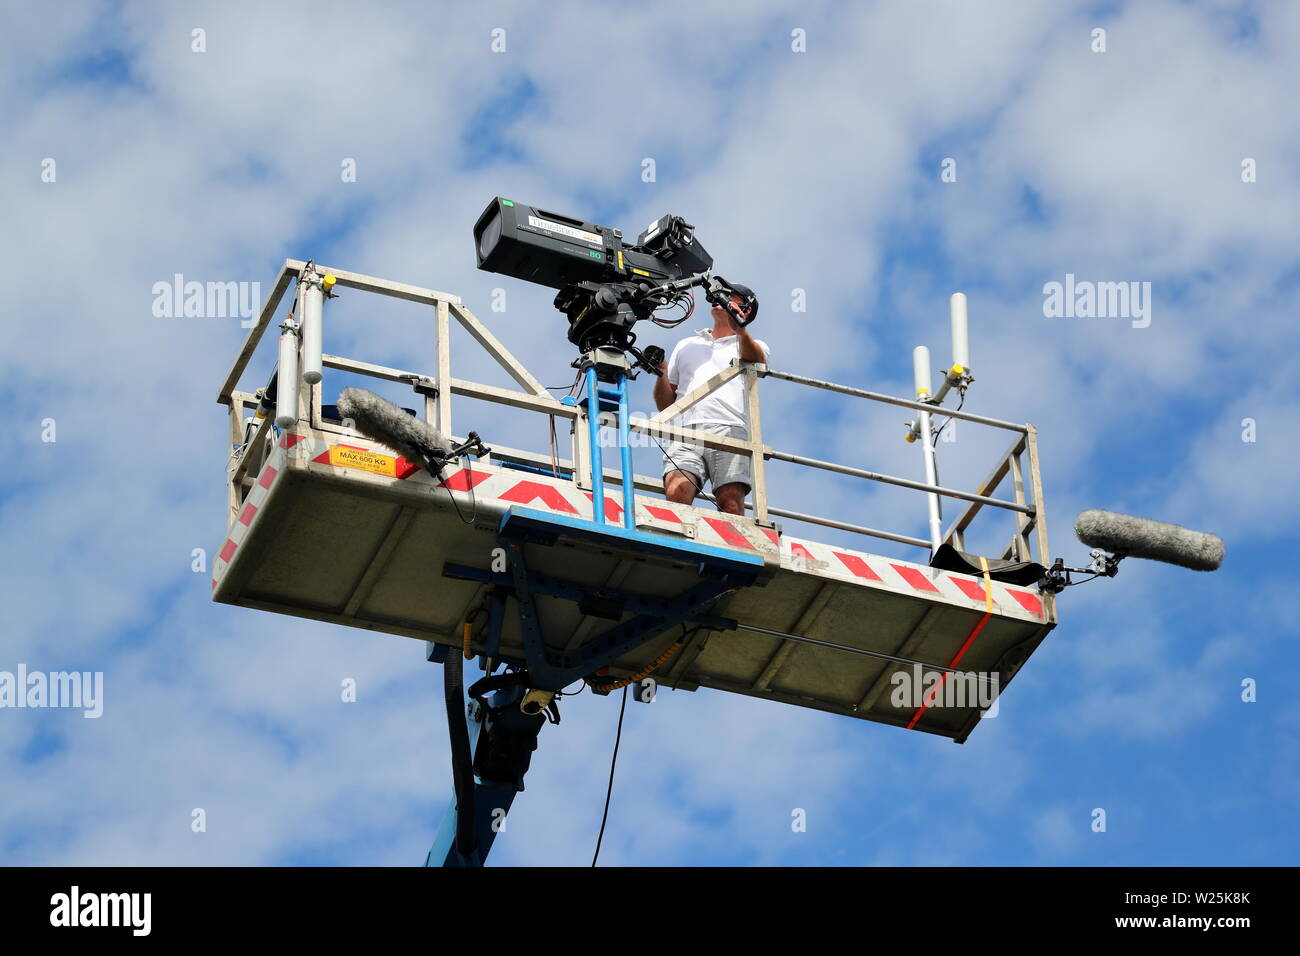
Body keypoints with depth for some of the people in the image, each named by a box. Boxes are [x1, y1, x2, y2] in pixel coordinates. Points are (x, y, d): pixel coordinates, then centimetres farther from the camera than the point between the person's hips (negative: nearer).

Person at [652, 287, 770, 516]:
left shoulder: (753, 346, 26)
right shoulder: (686, 346, 35)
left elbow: (755, 361, -2)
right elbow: (666, 404, 31)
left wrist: (740, 331, -22)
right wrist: (661, 375, 10)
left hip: (729, 429, -2)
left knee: (731, 503, -23)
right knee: (676, 493, -26)